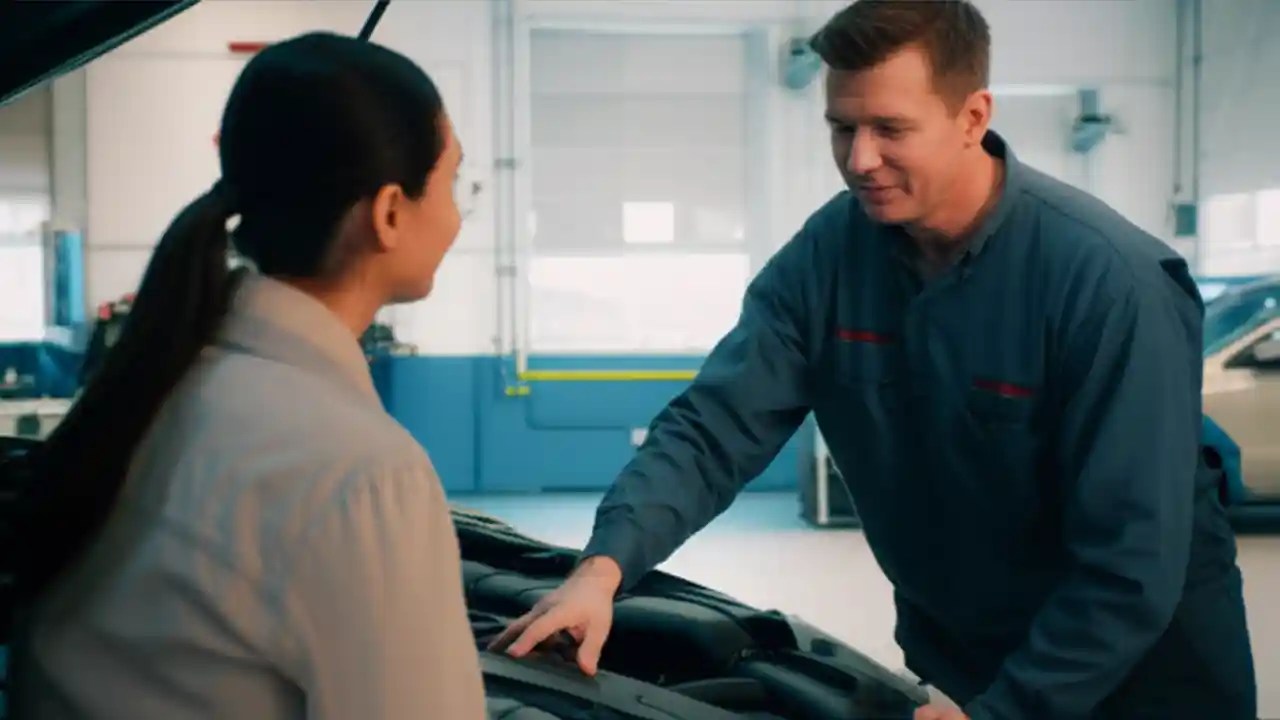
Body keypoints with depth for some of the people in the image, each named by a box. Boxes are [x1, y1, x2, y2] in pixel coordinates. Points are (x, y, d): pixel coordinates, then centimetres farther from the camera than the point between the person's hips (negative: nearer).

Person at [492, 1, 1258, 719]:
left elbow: (1133, 563, -26)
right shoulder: (825, 256, -12)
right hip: (949, 649, 4)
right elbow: (715, 428, -16)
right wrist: (604, 567, -31)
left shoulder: (1110, 283, -27)